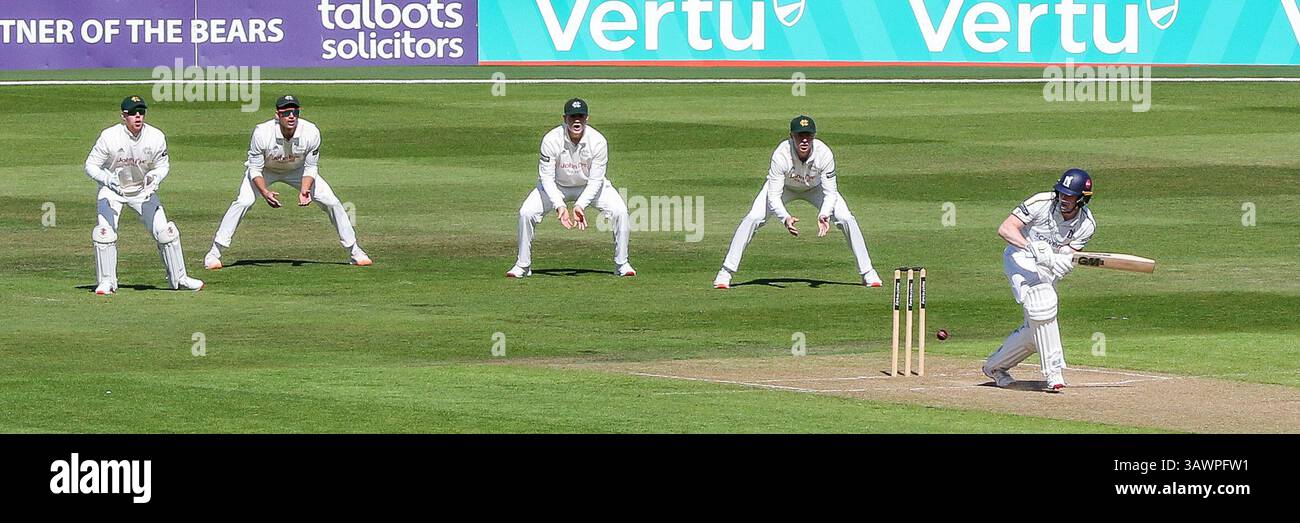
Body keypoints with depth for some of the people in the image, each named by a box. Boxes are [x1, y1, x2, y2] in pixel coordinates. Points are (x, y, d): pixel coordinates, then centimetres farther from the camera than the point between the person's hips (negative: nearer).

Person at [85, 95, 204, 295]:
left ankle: (178, 278, 13)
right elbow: (91, 166, -15)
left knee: (165, 231, -4)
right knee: (104, 231, -20)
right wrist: (108, 178, -34)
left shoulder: (156, 137, -15)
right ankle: (106, 281, -5)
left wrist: (155, 177, -23)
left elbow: (163, 166, 0)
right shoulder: (109, 137, -22)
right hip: (113, 189, -2)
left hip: (143, 189, 2)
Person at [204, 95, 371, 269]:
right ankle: (214, 253, -16)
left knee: (332, 202, -7)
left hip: (297, 170, 2)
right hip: (265, 171, -2)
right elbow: (255, 170, -24)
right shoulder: (262, 133, -35)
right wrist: (265, 193, -42)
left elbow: (310, 168, -16)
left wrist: (304, 191, -33)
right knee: (243, 202, -26)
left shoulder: (311, 132, -29)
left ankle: (354, 251, 11)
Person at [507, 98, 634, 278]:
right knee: (526, 212, -18)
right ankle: (523, 266, -1)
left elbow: (595, 180, -22)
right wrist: (559, 206, -36)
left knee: (619, 211, -20)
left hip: (589, 186, 0)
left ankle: (621, 264, -5)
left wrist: (580, 206, -35)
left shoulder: (598, 141, -27)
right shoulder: (551, 140, -28)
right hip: (557, 186, 0)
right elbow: (546, 177, -23)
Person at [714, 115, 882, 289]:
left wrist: (824, 215, -45)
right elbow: (773, 197, -36)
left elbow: (830, 192, -26)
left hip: (815, 188, 1)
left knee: (846, 219, -14)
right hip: (784, 186, -1)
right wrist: (785, 218, -54)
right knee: (753, 218, -20)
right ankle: (725, 273, -10)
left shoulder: (824, 154, -34)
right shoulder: (781, 155, -38)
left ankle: (867, 273, 1)